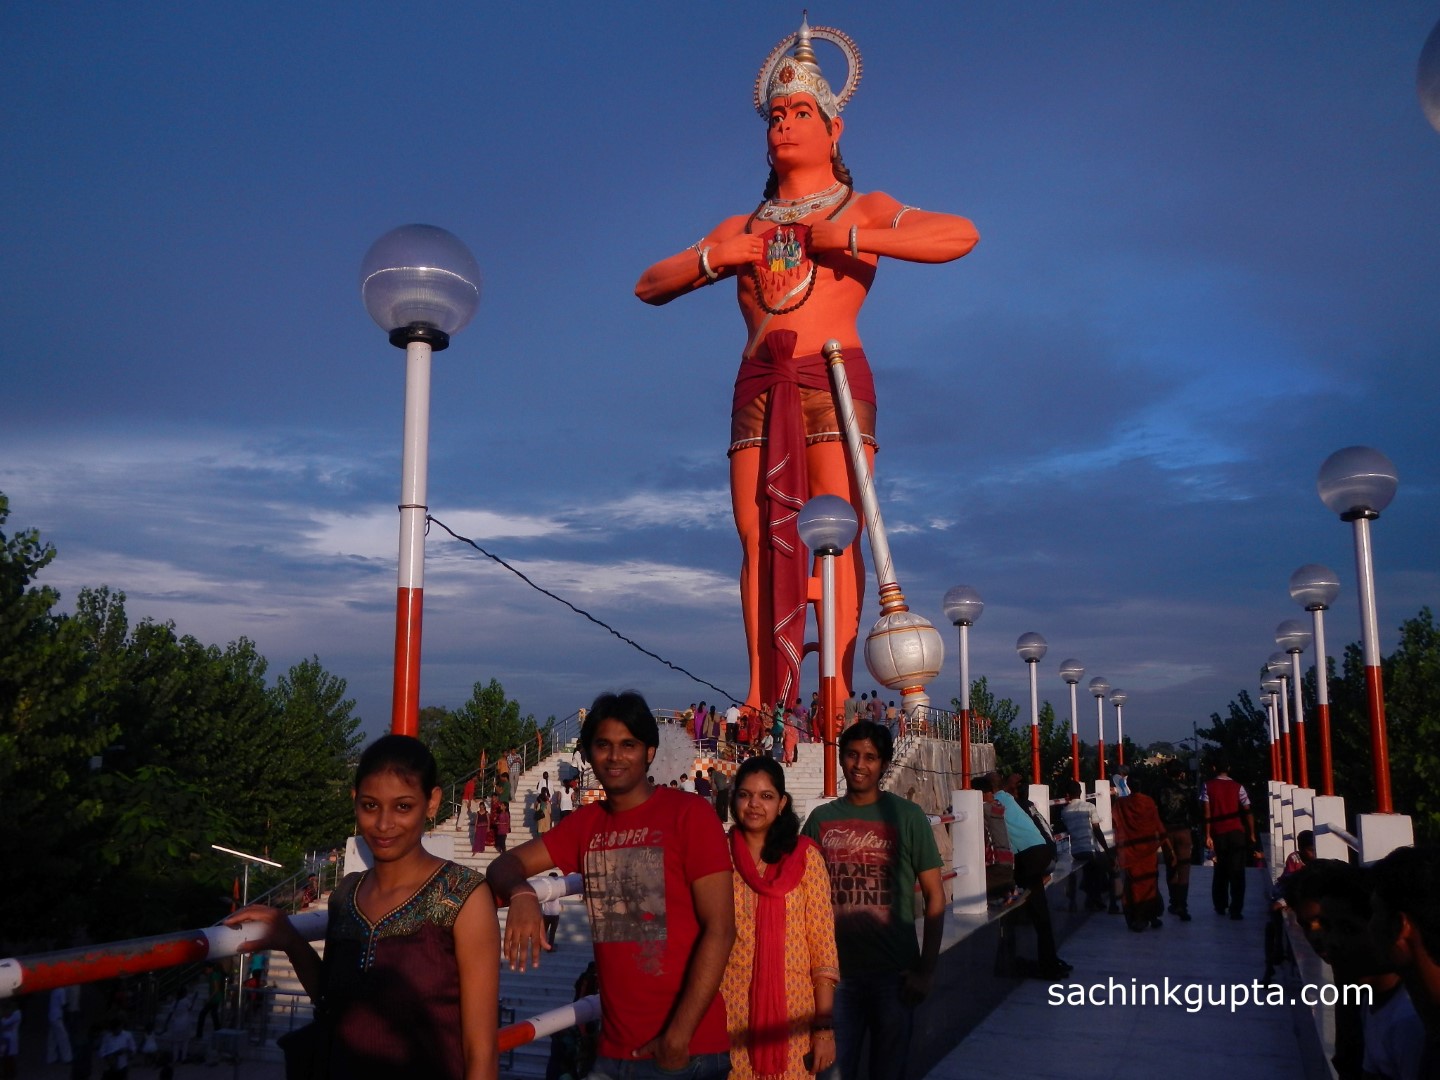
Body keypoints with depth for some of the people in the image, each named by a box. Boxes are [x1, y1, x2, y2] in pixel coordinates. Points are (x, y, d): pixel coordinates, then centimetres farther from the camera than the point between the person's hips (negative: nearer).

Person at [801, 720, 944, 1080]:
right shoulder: (820, 819, 3)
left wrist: (926, 970, -8)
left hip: (894, 972, -2)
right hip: (836, 971, 2)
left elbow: (935, 896, -2)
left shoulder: (907, 816, -4)